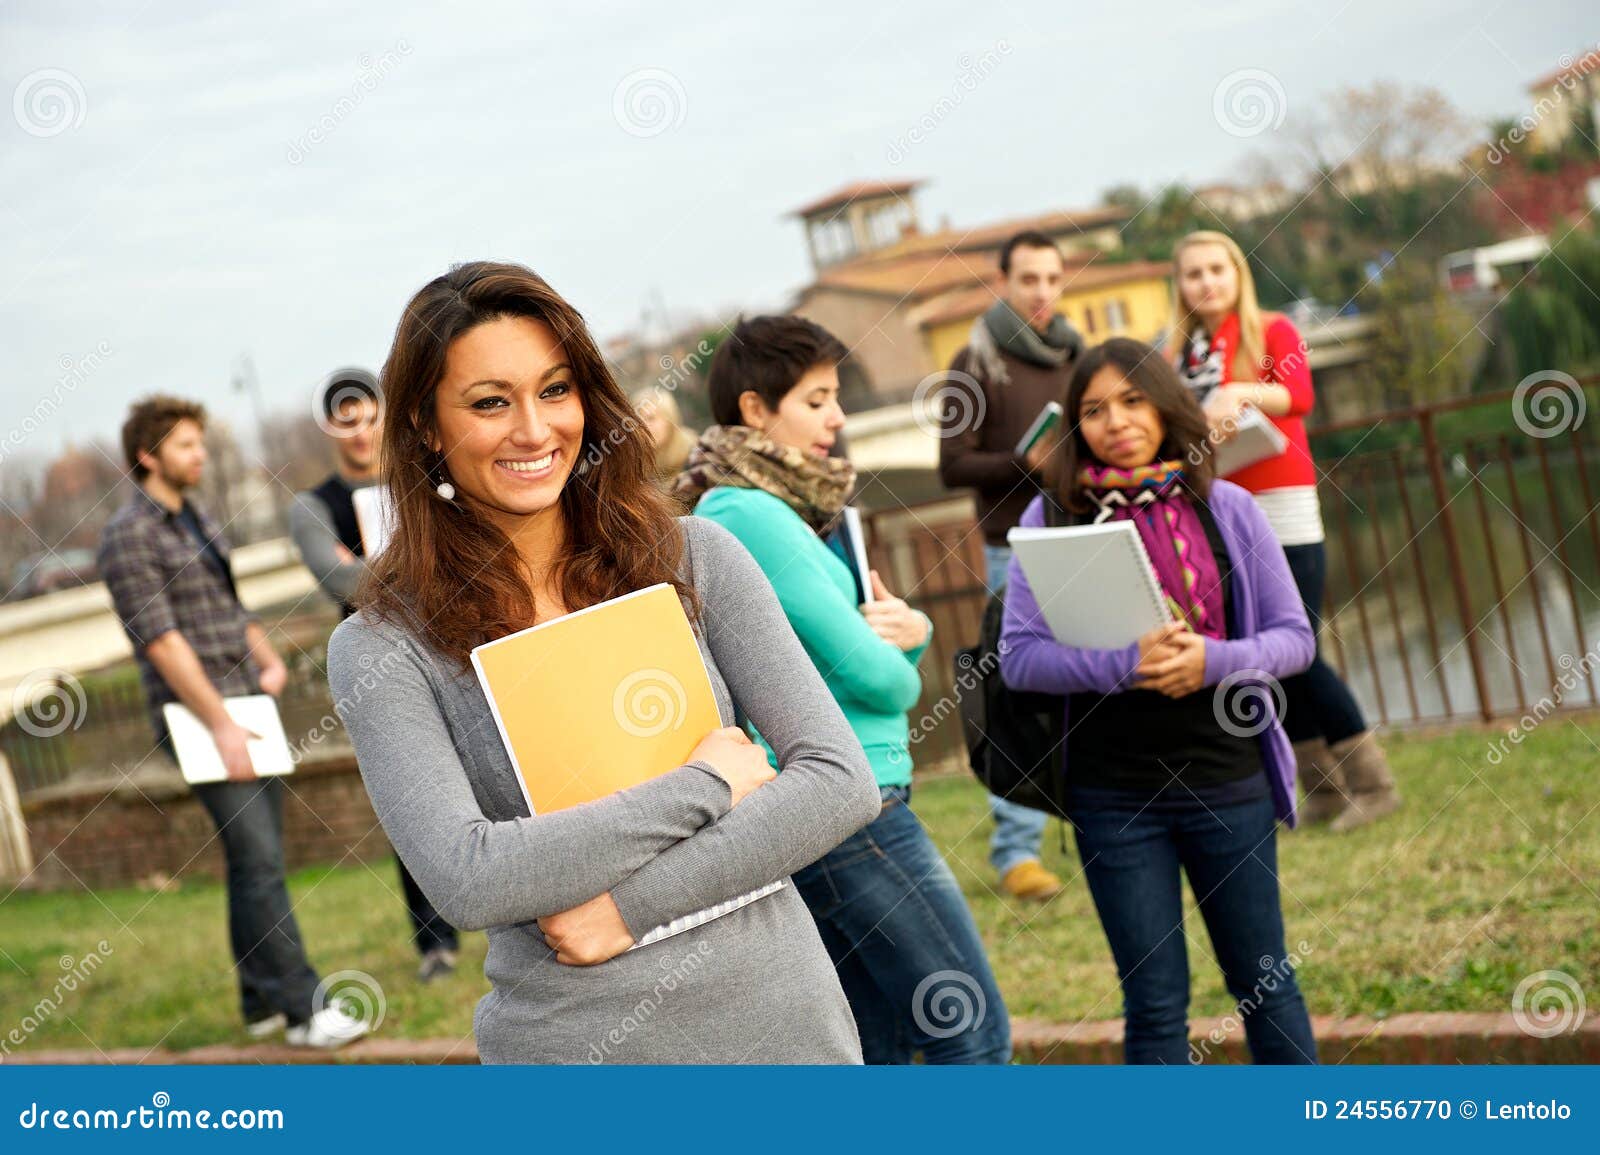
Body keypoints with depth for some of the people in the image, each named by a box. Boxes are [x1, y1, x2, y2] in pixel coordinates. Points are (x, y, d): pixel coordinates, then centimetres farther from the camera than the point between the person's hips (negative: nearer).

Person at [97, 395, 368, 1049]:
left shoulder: (198, 523, 17)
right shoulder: (129, 536, -9)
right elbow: (160, 639, -16)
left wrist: (270, 661, 7)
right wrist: (220, 724, -20)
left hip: (246, 710, 8)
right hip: (199, 720, -8)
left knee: (257, 864, 10)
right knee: (257, 861, -13)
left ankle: (263, 1004, 18)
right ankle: (304, 1009, -12)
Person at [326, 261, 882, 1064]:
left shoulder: (693, 559, -2)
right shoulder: (381, 650, -7)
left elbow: (840, 783, -6)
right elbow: (465, 879, -18)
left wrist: (634, 903, -16)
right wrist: (705, 781, -15)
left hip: (783, 1022, 2)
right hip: (572, 1042, -2)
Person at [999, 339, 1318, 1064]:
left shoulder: (1225, 508, 1)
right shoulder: (1052, 516, -3)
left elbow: (1293, 637, 2)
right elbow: (1018, 656, -8)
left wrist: (1212, 660, -17)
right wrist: (1122, 665, -23)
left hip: (1227, 780, 1)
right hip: (1114, 793, -1)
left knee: (1263, 980, 15)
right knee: (1155, 1000, 8)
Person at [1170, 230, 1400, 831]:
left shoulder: (1273, 331, 2)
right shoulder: (1180, 354, 13)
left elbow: (1299, 393, -17)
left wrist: (1242, 394, -34)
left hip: (1281, 509, -4)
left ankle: (1372, 782, 3)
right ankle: (1323, 788, 15)